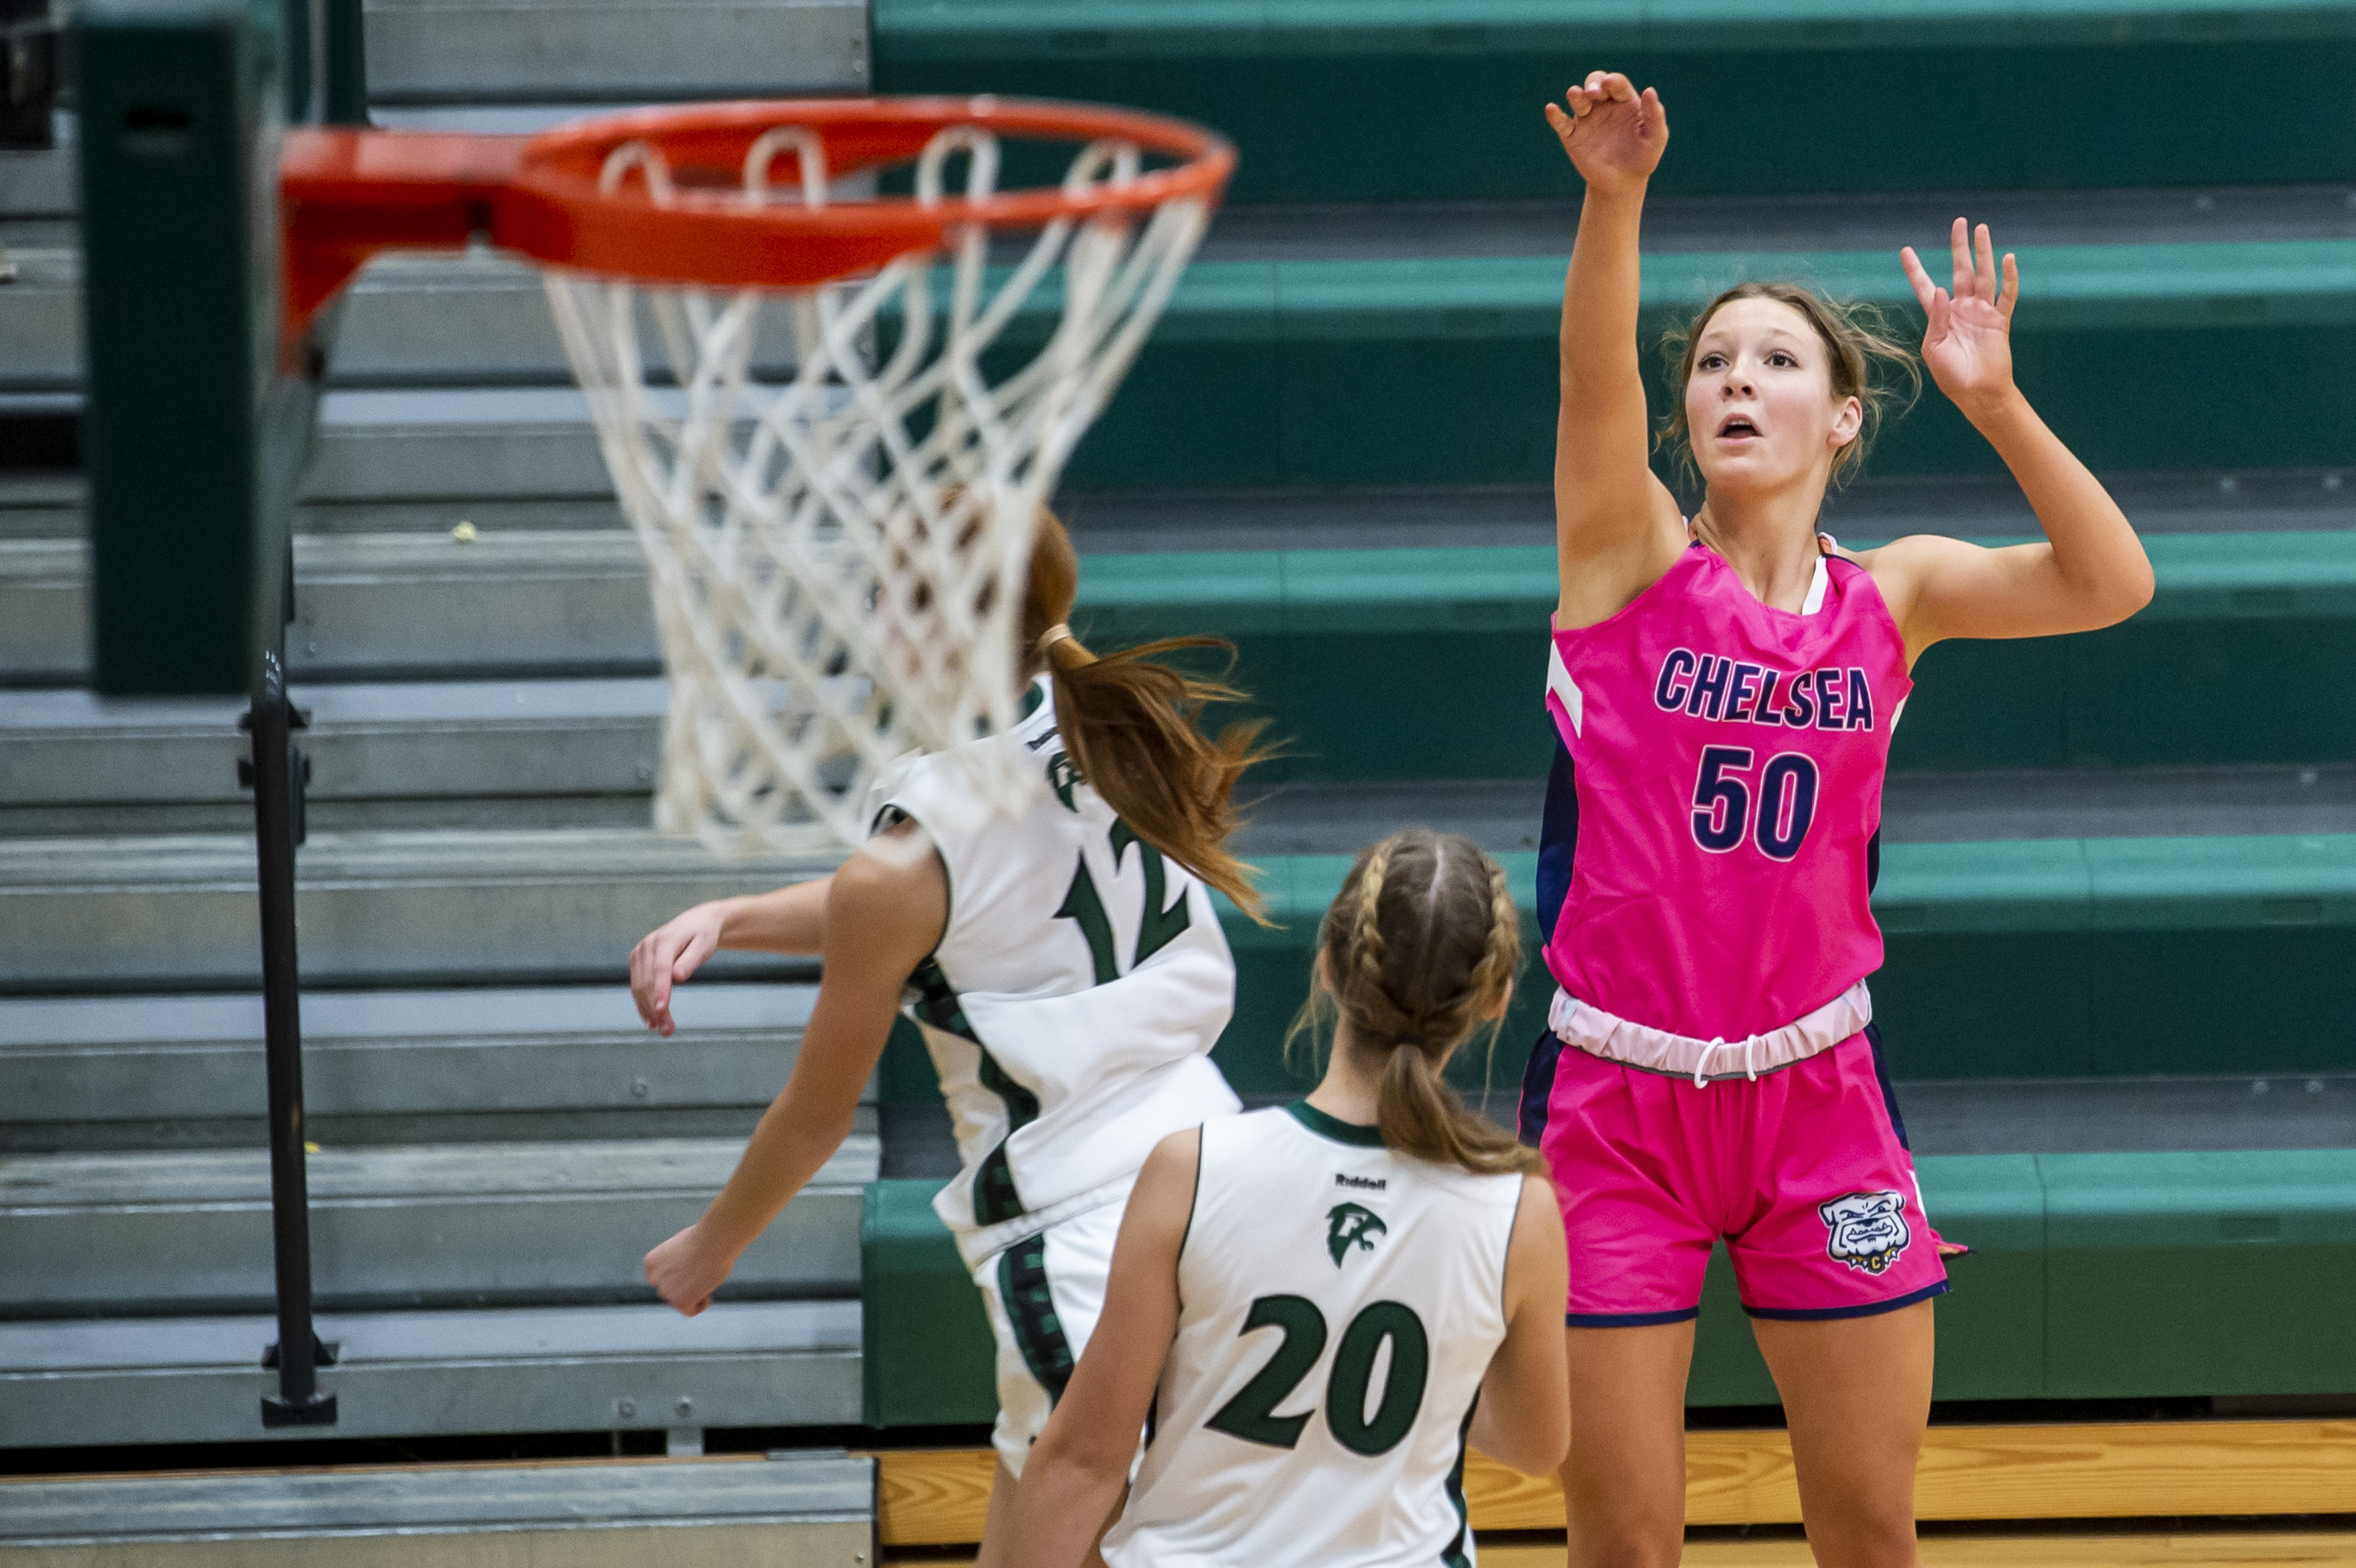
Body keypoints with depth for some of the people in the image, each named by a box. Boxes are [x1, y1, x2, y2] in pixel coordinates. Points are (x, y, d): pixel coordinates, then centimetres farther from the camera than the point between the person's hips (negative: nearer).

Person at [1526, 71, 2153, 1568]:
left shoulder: (1890, 594, 4)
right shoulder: (1631, 553, -2)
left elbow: (2110, 584, -10)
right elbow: (1595, 376, -21)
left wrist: (1994, 400, -23)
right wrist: (1616, 196, -39)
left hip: (1818, 1105, 2)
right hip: (1618, 1100, -2)